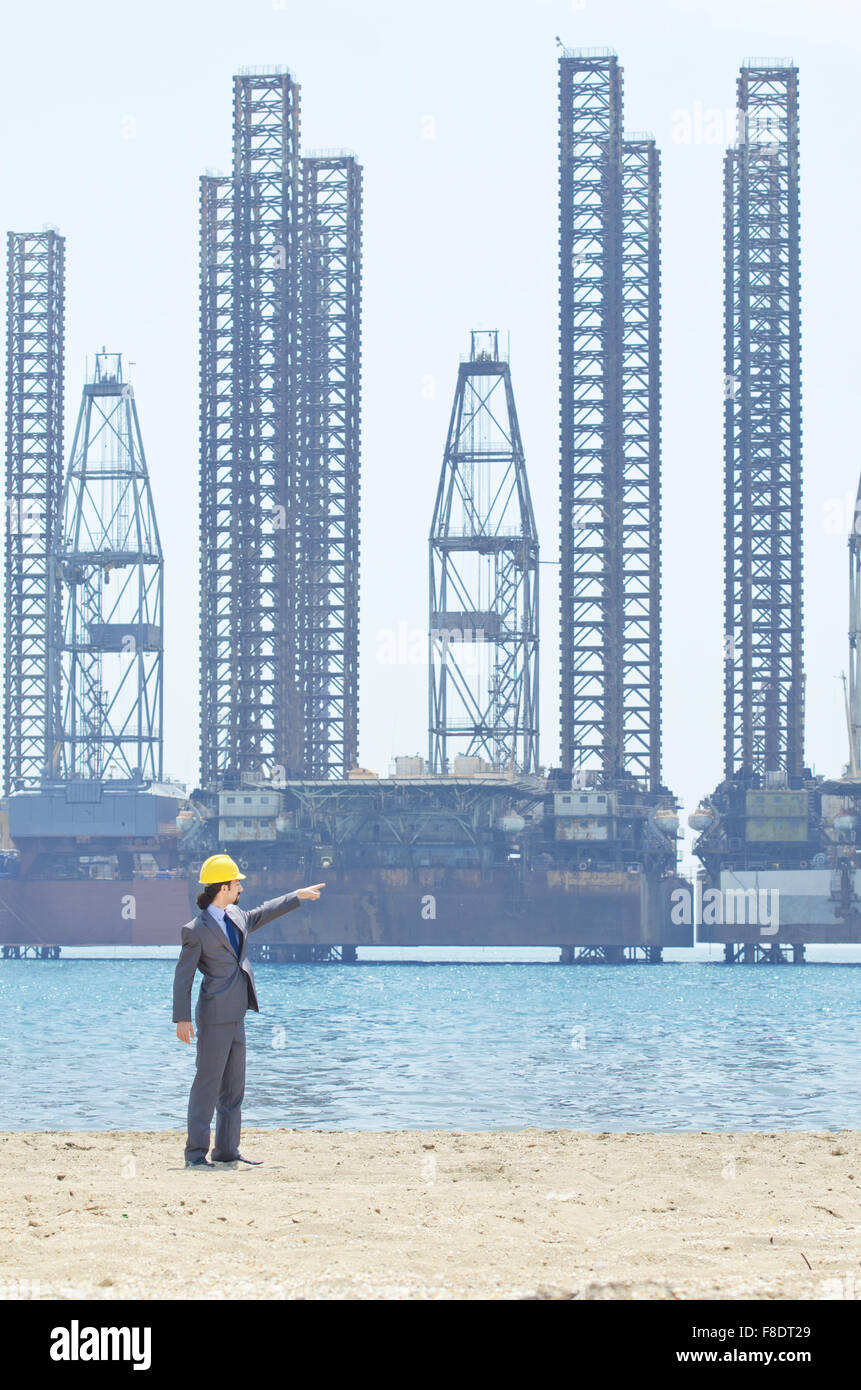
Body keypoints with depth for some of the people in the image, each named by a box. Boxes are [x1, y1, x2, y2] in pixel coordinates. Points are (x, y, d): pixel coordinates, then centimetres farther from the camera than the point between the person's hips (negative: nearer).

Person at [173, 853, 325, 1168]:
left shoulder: (235, 916, 13)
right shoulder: (197, 930, -11)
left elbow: (260, 915, 34)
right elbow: (183, 976, -10)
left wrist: (298, 895, 41)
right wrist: (182, 1019, -14)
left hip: (235, 1017, 9)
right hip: (215, 1015, -9)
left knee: (233, 1086, 11)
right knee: (208, 1083, -8)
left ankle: (227, 1152, 17)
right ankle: (195, 1152, -5)